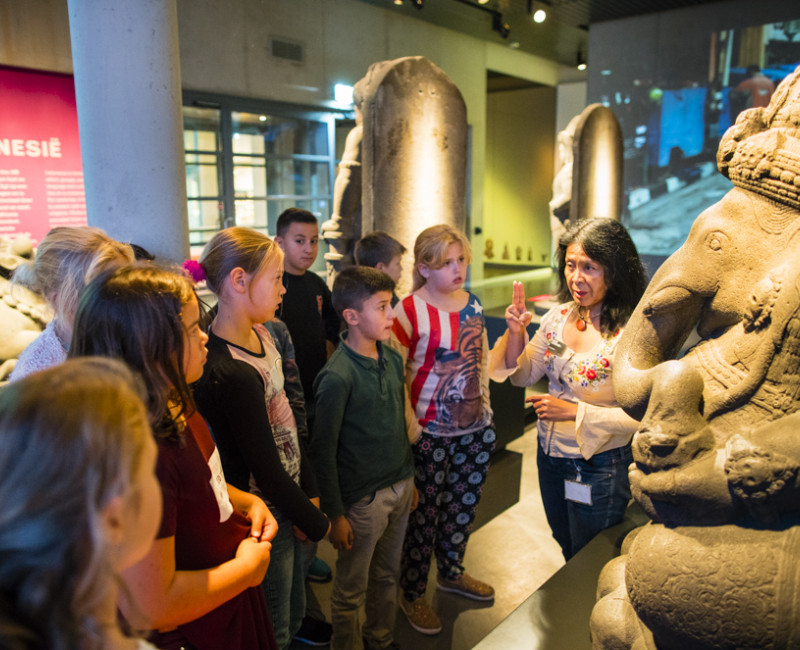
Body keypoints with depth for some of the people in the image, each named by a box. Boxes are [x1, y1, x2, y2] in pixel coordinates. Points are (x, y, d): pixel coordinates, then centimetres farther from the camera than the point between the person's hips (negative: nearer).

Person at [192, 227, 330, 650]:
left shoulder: (259, 333, -2)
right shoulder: (230, 373, -30)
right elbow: (266, 468, -22)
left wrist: (310, 491, 4)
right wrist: (316, 523, -8)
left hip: (290, 493, 8)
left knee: (294, 612, 26)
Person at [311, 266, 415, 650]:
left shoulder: (393, 359, 0)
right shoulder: (337, 377, -22)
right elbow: (323, 450, -17)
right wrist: (335, 514, -13)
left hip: (400, 485, 7)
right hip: (363, 499, -6)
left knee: (387, 576, 24)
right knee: (351, 590, 13)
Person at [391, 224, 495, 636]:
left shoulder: (473, 302, 5)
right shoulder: (410, 311, -15)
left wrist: (485, 406, 13)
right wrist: (411, 429, -14)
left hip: (474, 427, 6)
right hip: (431, 432, -6)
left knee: (464, 503, 20)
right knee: (424, 513, 7)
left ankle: (451, 572, 44)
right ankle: (412, 594, 28)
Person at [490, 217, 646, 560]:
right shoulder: (559, 316, -5)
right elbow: (522, 376, 2)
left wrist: (576, 411, -24)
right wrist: (516, 332, -15)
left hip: (597, 469, -6)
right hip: (549, 455, 6)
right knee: (567, 550, 30)